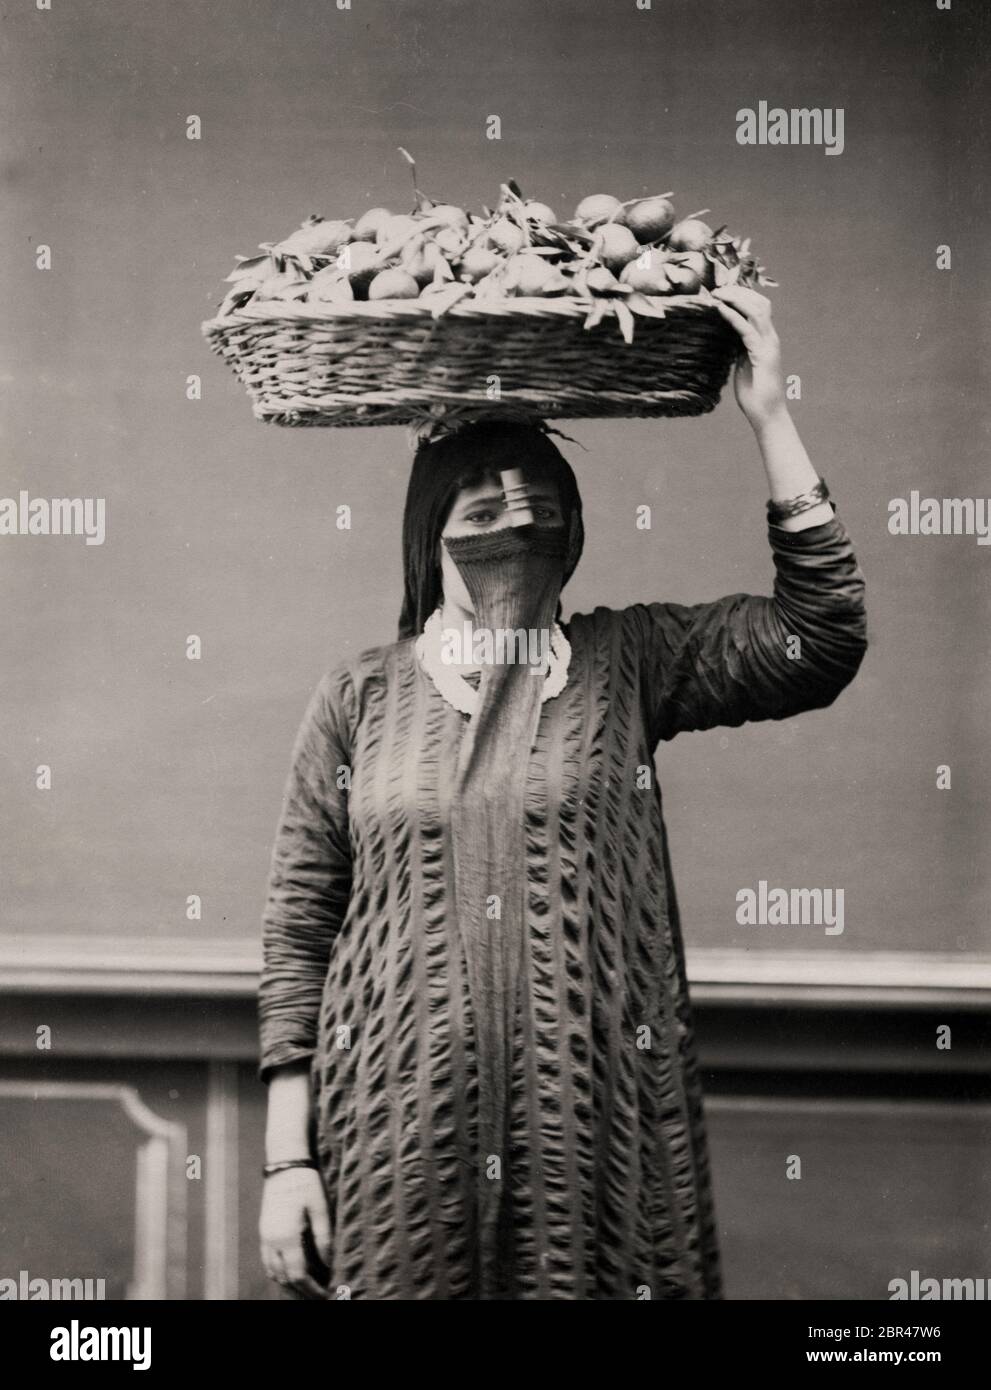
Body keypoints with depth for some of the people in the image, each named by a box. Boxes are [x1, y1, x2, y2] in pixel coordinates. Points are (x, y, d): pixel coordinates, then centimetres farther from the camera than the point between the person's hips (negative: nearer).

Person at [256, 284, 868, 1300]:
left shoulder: (625, 664, 6)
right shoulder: (359, 697, 5)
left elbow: (816, 641, -8)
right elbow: (297, 932, 5)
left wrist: (769, 420, -11)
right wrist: (286, 1155, 0)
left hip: (595, 1131, 0)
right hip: (398, 1135, 0)